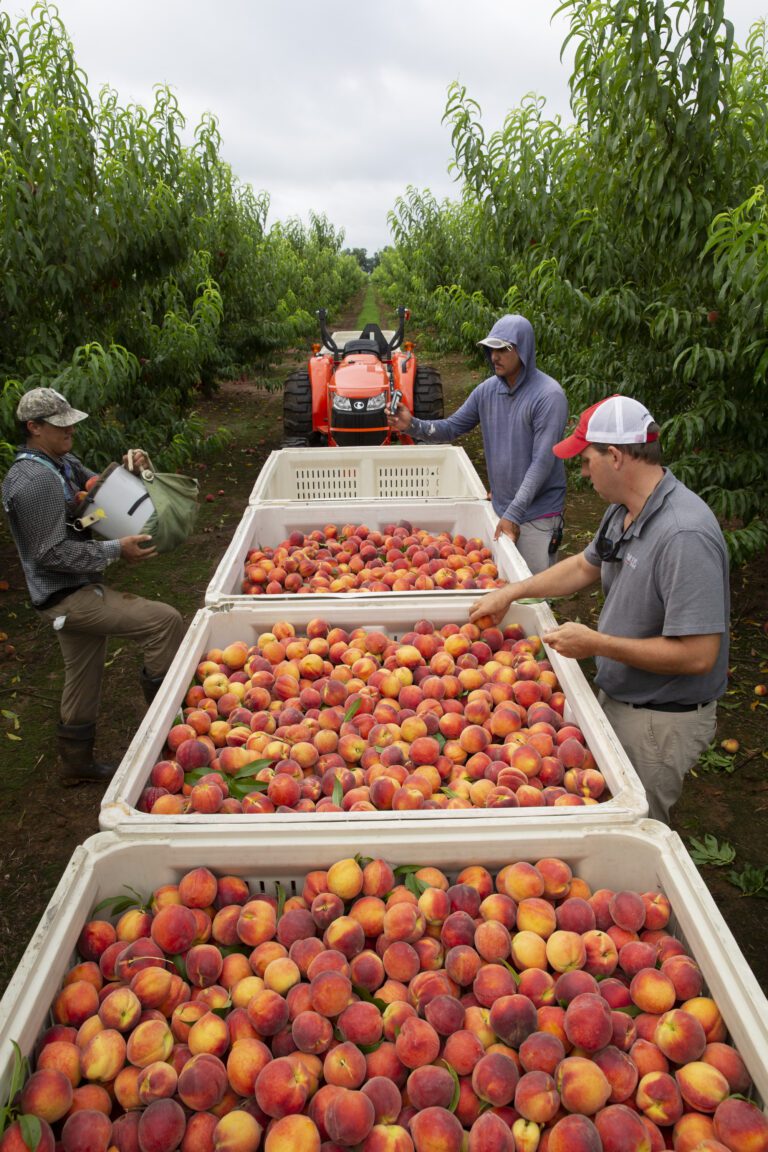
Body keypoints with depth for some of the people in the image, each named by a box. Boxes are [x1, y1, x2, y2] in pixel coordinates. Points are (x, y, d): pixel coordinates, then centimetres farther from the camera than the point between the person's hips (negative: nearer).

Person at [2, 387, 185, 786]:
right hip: (67, 597, -10)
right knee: (165, 620, -17)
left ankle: (77, 762, 37)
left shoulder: (61, 462, 9)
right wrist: (116, 550, -21)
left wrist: (129, 469, -4)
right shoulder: (36, 481, -21)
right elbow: (51, 553, -24)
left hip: (76, 591, 10)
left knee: (83, 677, 20)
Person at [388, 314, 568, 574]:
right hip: (499, 507, 6)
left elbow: (542, 462, -22)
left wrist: (514, 514, -25)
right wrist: (412, 425, -11)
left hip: (537, 515, -6)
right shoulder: (487, 390, 2)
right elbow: (452, 427, 8)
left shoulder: (549, 396, -18)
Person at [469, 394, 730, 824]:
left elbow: (697, 655, -31)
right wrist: (511, 592, 15)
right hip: (617, 699, 9)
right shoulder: (624, 510, -1)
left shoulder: (685, 535, -31)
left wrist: (596, 643, -24)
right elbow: (586, 566, 18)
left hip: (662, 721, -9)